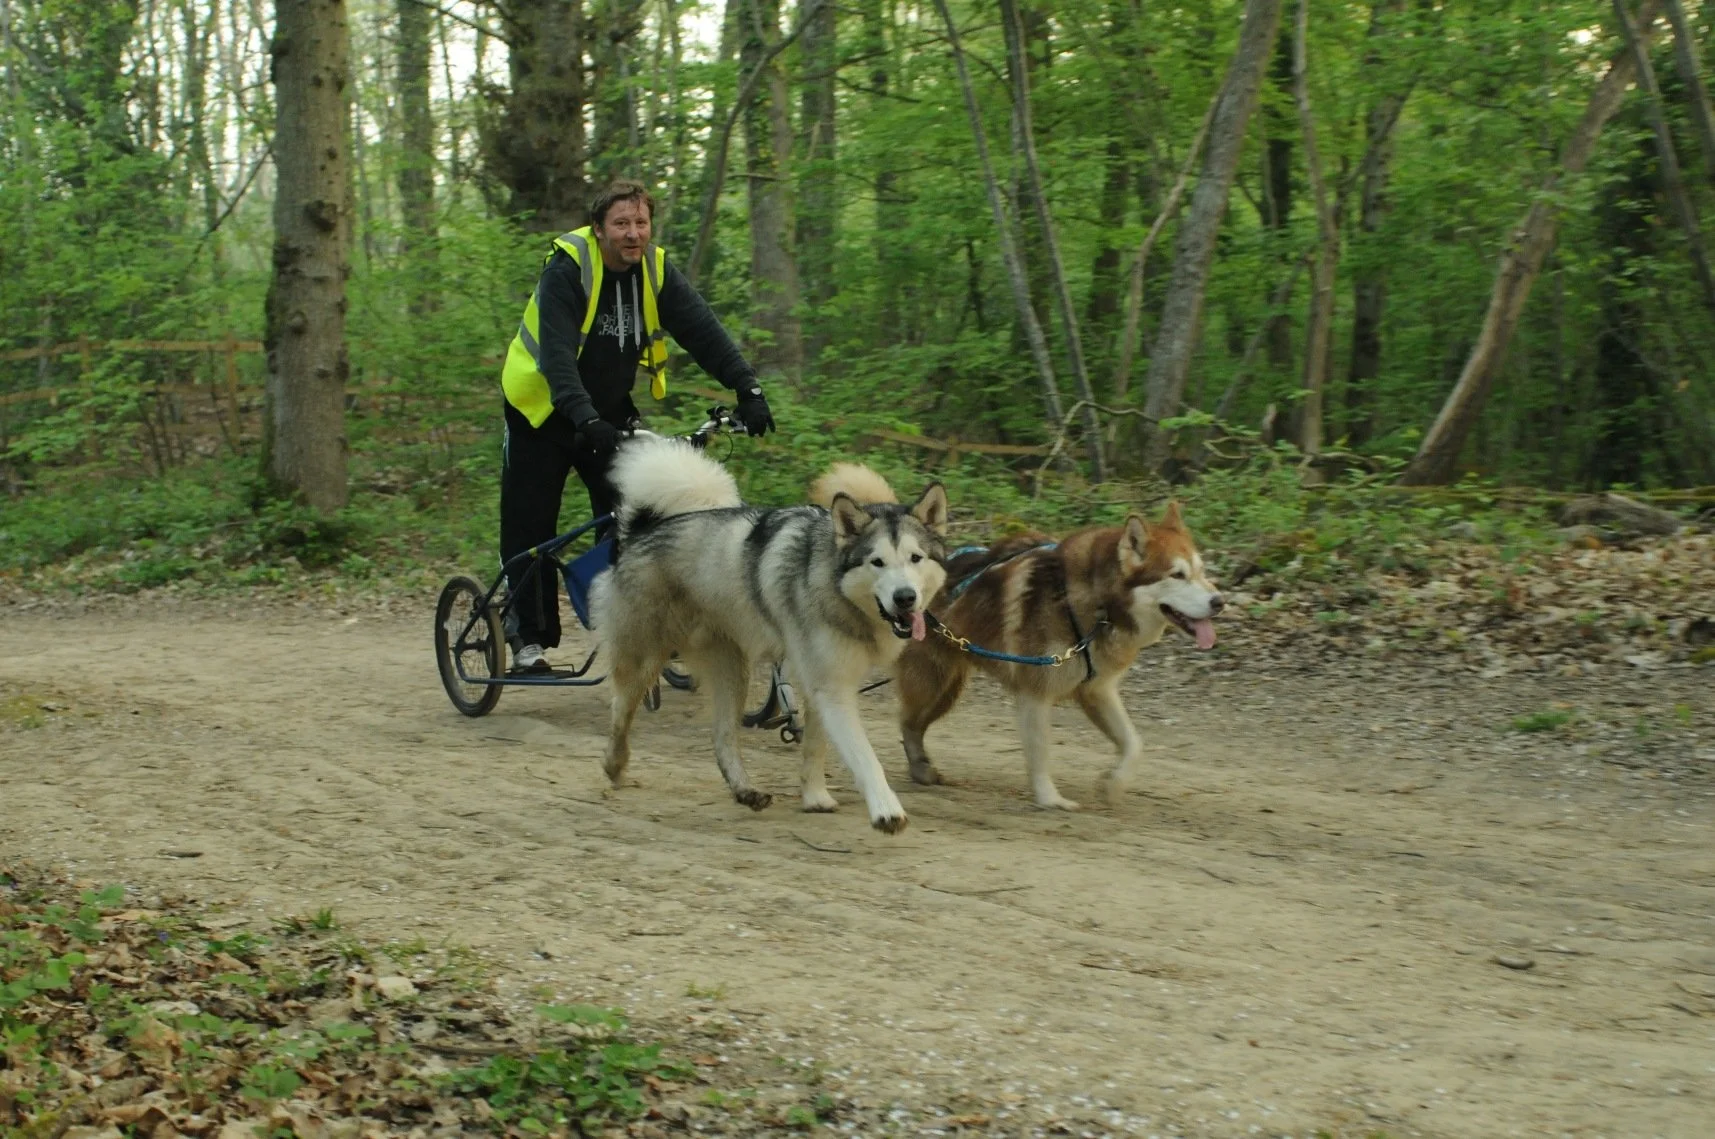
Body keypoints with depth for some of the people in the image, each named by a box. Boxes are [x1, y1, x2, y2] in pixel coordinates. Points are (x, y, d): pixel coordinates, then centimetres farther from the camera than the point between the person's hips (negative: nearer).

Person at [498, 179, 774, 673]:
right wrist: (585, 418, -47)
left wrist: (748, 389, -29)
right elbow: (556, 353, -34)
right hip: (544, 410, -4)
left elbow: (703, 330, -15)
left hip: (610, 411, 4)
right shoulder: (567, 268, -24)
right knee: (531, 527, 0)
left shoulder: (656, 270, -9)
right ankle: (528, 638, 11)